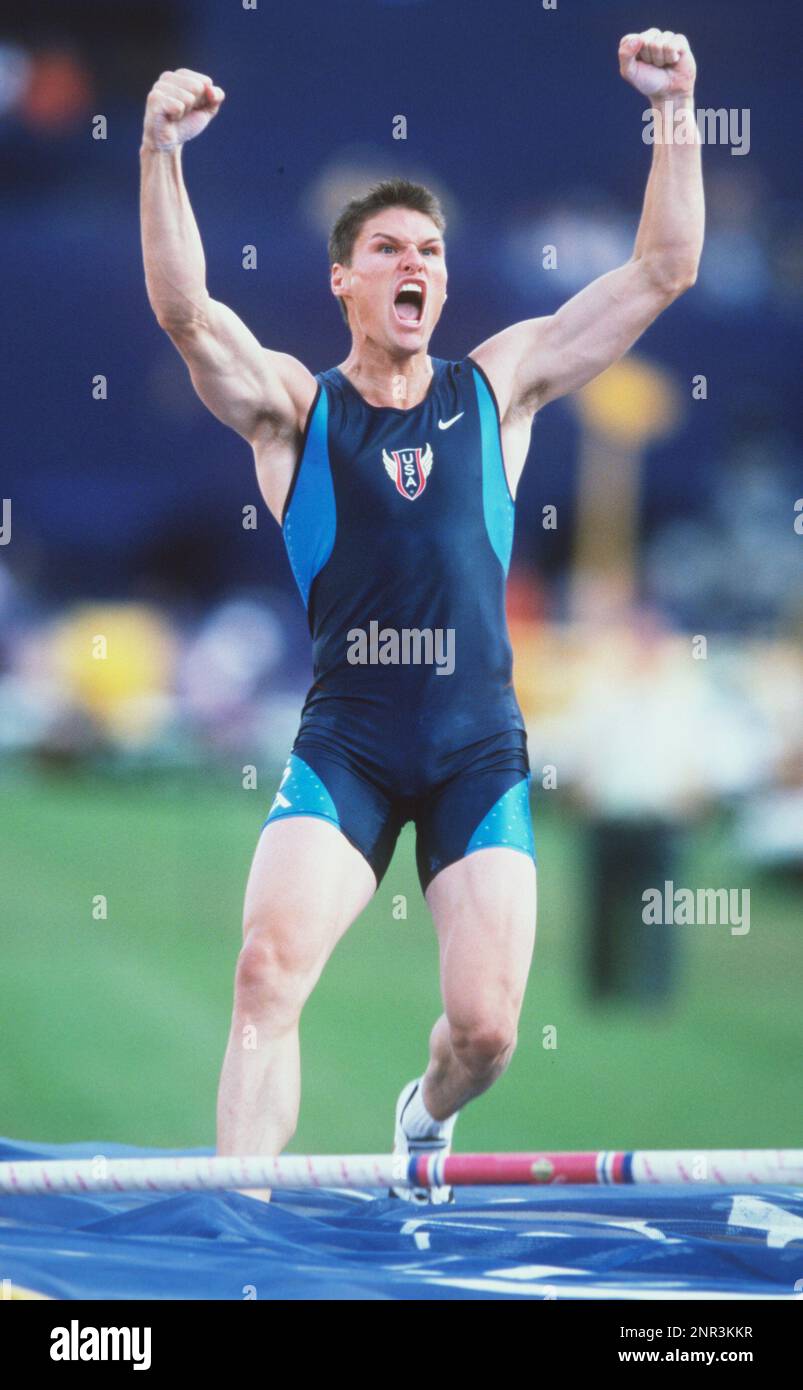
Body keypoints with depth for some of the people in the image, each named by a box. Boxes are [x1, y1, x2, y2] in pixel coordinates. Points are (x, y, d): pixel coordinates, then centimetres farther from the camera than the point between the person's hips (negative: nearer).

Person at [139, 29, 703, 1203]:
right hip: (344, 741, -1)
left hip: (479, 742, 2)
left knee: (487, 1026, -2)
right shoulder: (291, 405, 6)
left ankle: (426, 1114, 35)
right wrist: (162, 154, -26)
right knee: (269, 970, -22)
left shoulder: (497, 388, 11)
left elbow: (664, 270, 8)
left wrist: (676, 116, -1)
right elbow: (184, 311, -13)